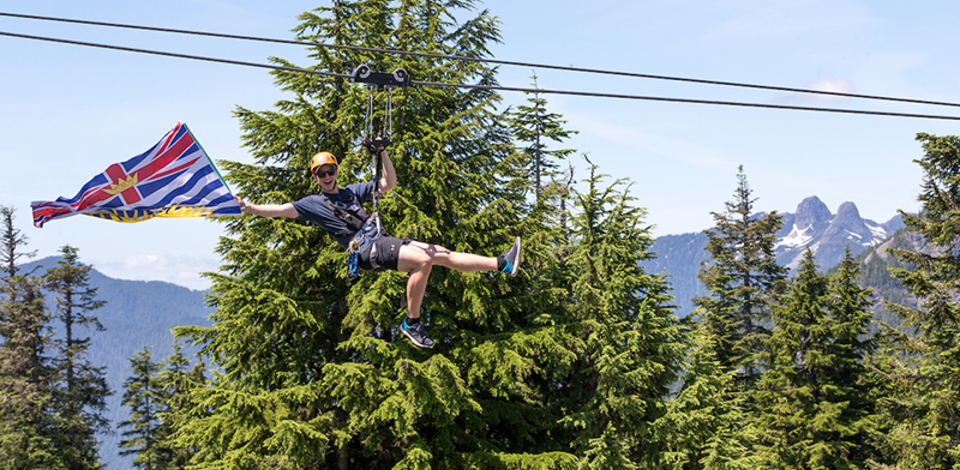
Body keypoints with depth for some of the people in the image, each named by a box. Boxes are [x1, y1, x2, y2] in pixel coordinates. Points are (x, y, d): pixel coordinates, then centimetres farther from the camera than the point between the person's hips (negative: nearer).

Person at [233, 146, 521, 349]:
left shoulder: (353, 191, 24)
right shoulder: (314, 204, 9)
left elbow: (389, 183, 25)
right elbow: (281, 210, 2)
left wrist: (382, 153, 14)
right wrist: (249, 208, -8)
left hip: (384, 241, 6)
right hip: (368, 251, -6)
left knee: (443, 255, -1)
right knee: (423, 260, -30)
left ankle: (503, 264, -2)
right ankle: (412, 323, -26)